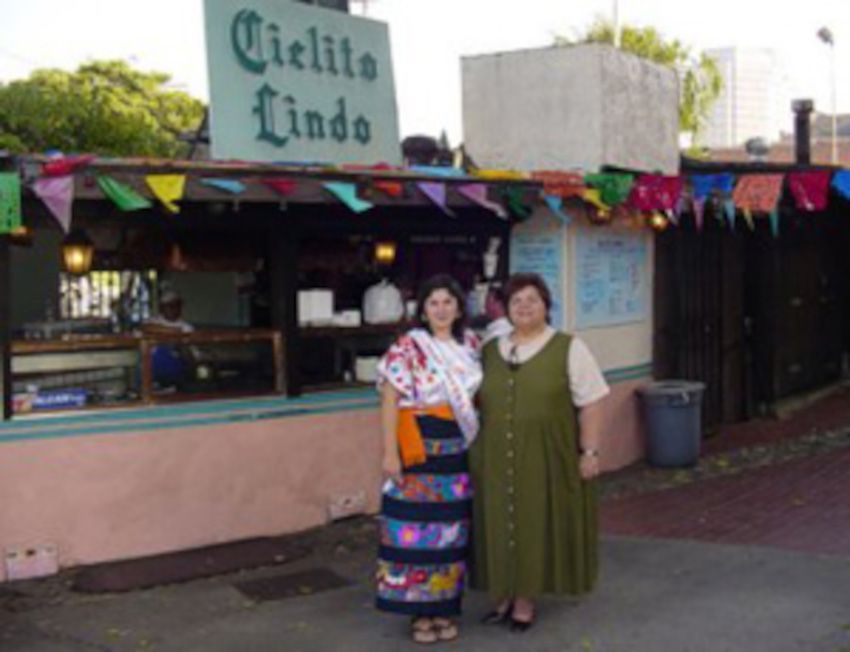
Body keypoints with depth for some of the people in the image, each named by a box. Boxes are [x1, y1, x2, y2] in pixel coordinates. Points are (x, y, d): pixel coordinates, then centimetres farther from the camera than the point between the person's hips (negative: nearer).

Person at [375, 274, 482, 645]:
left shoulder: (470, 344, 9)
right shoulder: (406, 347, -7)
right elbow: (389, 401, -10)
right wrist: (390, 452, -17)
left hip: (458, 448, 5)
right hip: (418, 447, -5)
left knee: (450, 530, 9)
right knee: (416, 528, -1)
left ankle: (443, 608, 20)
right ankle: (419, 611, 10)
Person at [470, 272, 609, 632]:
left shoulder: (568, 349, -2)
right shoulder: (490, 350, 10)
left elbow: (590, 404, -4)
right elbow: (479, 400, 15)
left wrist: (589, 451, -9)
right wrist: (477, 450, 10)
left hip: (545, 460, -3)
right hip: (497, 460, 4)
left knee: (537, 525, 3)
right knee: (501, 526, 8)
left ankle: (526, 599, 14)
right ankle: (504, 595, 22)